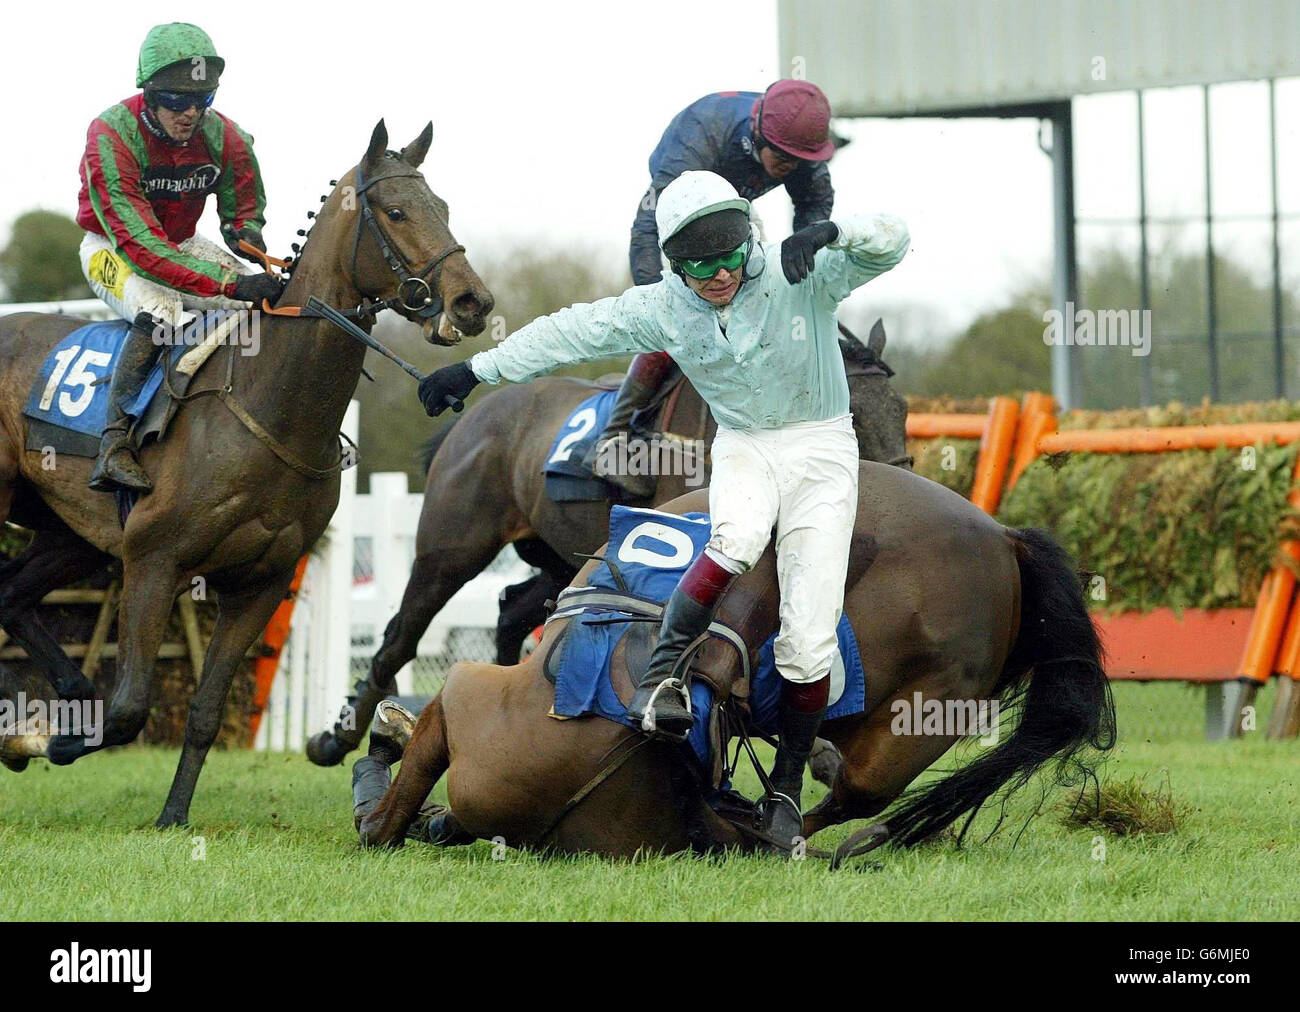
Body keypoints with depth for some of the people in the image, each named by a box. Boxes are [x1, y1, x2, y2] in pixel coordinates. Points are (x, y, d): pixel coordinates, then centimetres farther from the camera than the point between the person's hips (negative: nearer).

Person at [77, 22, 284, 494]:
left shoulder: (223, 136, -13)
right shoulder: (110, 136, -30)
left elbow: (245, 208, 8)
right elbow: (138, 244, -37)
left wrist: (245, 232, -21)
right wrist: (229, 284, -45)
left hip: (182, 243, 6)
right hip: (111, 250, -6)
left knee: (268, 299, -15)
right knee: (160, 312, -36)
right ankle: (113, 447, -37)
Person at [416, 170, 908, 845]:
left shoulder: (803, 273, -13)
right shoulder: (663, 309, -5)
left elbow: (888, 242, -21)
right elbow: (573, 331, 1)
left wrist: (828, 231, -41)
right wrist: (478, 369, 1)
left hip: (822, 447, -1)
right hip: (742, 445, 1)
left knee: (808, 637, -10)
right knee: (737, 538, -37)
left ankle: (787, 787, 4)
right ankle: (662, 674, -25)